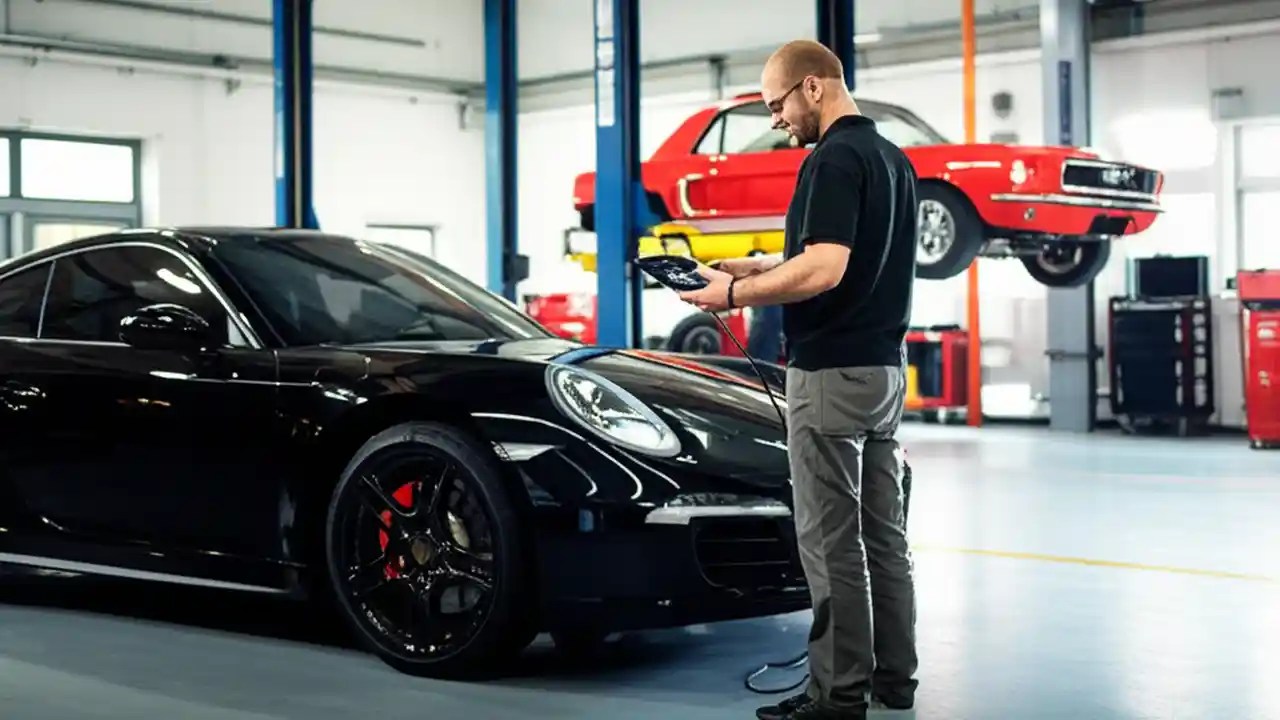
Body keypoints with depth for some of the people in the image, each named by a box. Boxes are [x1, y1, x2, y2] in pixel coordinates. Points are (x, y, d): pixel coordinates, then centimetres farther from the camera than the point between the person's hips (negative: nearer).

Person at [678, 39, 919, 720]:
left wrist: (735, 293, -14)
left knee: (831, 540, -4)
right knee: (882, 532, 13)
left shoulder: (832, 159, -16)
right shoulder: (893, 158, 15)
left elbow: (824, 271, -26)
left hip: (831, 373, -10)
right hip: (884, 366, 10)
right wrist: (764, 267, 19)